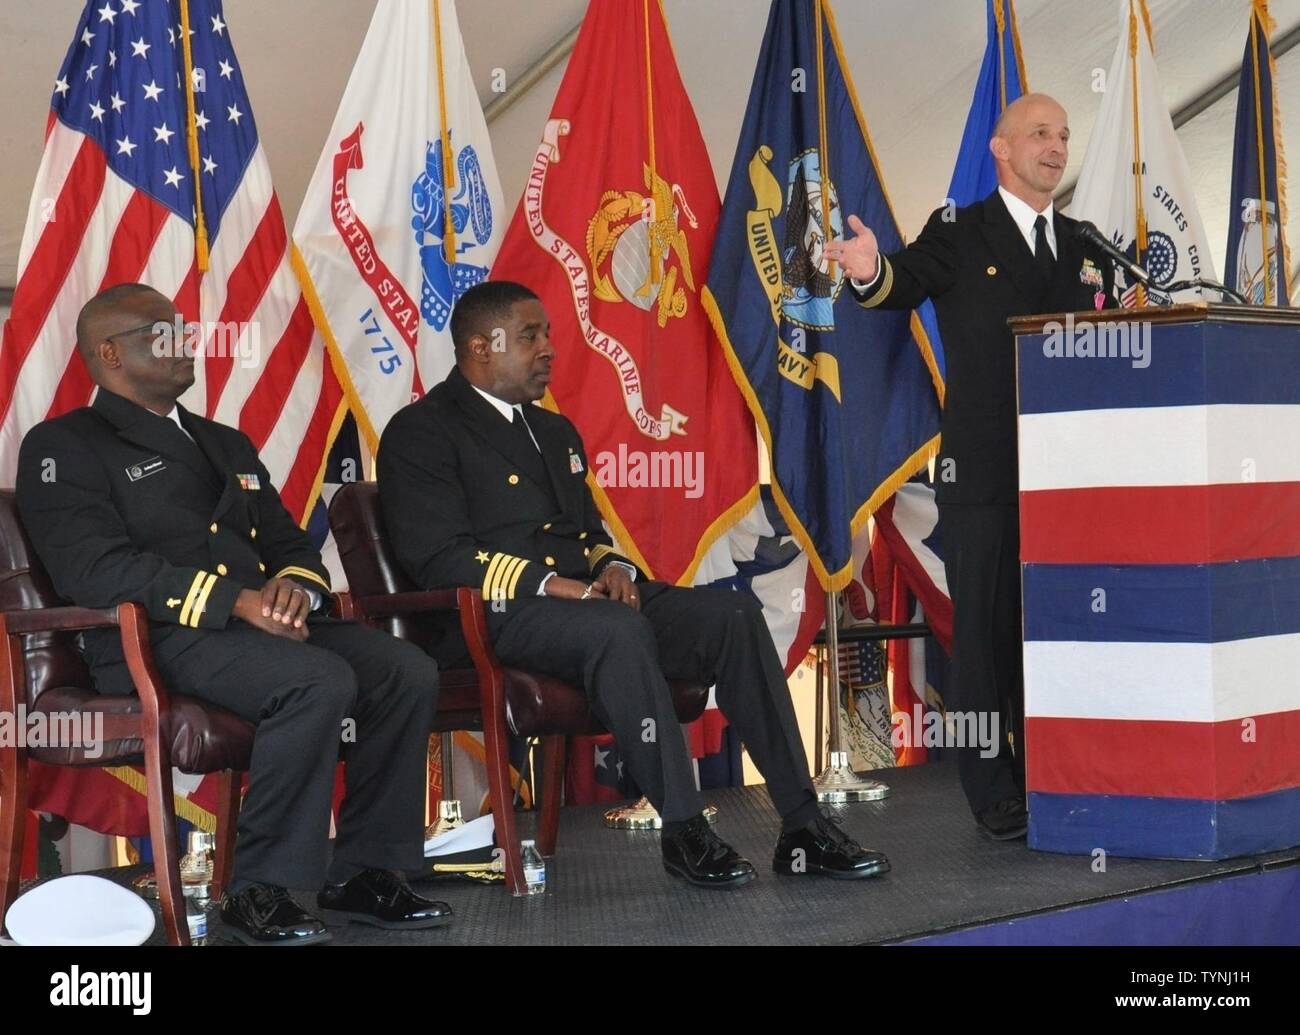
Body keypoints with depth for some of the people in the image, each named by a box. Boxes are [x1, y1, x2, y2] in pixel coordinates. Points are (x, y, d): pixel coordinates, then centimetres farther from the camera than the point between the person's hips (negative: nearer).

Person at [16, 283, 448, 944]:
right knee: (318, 682, -33)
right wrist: (235, 600, -21)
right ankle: (259, 890, -21)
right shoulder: (62, 447, 4)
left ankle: (364, 872, -6)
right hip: (157, 642, -7)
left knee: (407, 672, -16)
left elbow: (292, 544, 25)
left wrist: (295, 584, -3)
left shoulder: (225, 444, 29)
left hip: (268, 622, 7)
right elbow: (94, 570, -12)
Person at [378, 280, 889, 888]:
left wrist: (613, 567, 3)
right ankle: (683, 831, -31)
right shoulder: (421, 433, -1)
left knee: (734, 614, -16)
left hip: (589, 598, 8)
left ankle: (801, 826, -19)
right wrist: (553, 584, -20)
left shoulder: (555, 431, 27)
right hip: (495, 616, -8)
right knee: (619, 629, -38)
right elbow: (438, 558, -12)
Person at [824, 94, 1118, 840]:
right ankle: (994, 795, 4)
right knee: (987, 632, -2)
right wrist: (871, 270, -34)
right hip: (982, 475, -4)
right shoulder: (959, 235, 3)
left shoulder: (1087, 250, 16)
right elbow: (905, 287, -12)